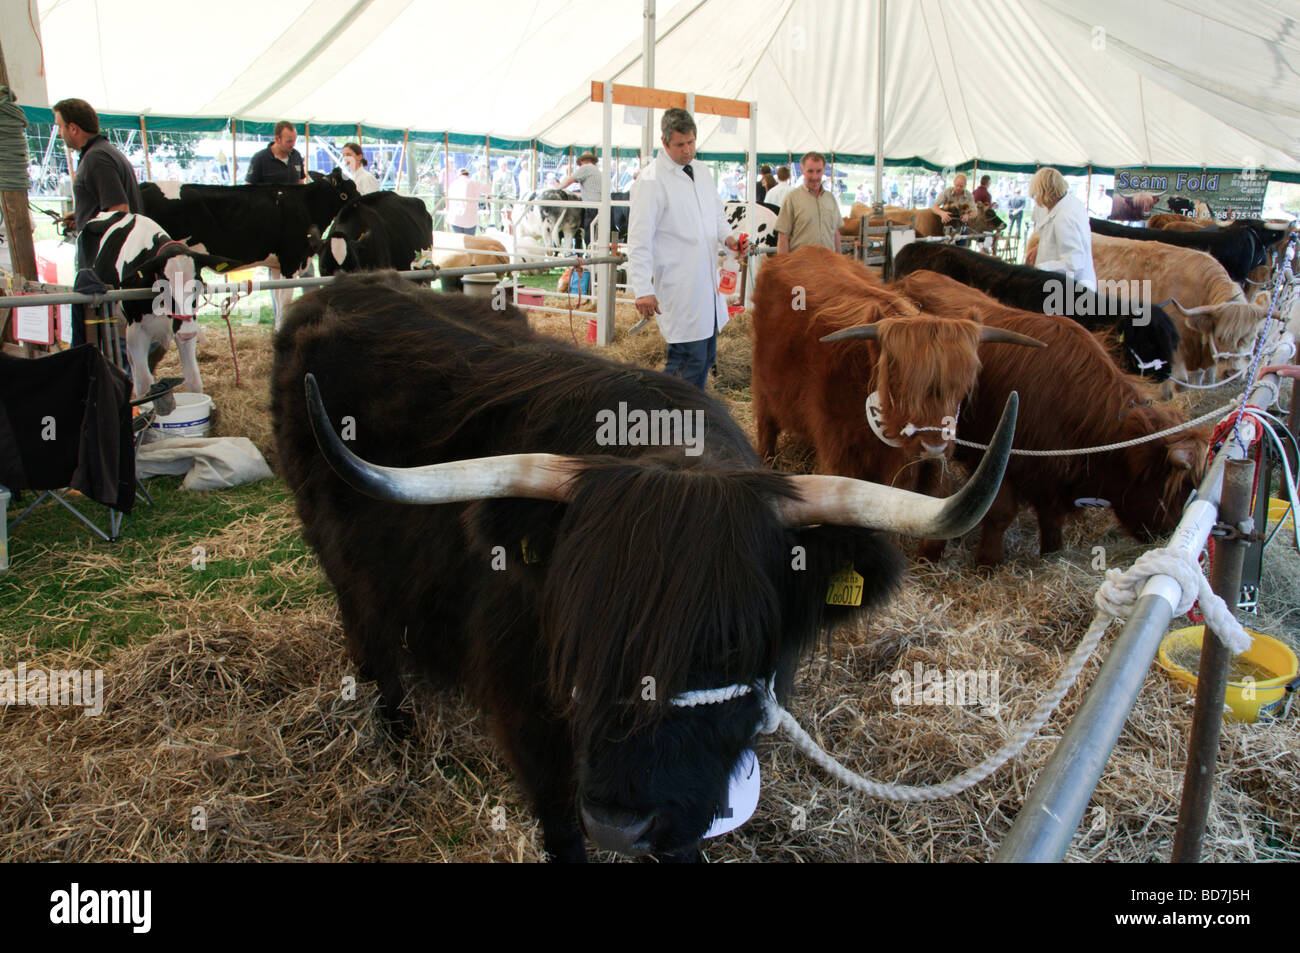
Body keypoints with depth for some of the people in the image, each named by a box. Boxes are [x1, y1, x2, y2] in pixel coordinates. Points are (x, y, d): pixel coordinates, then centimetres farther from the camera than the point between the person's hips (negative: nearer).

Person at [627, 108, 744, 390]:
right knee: (690, 360, -8)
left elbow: (716, 213, 27)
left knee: (705, 357, 11)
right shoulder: (650, 181, -9)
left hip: (707, 283, 8)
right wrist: (643, 290, -20)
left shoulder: (702, 173, 14)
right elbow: (639, 240, -13)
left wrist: (727, 236, 3)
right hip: (678, 289, -8)